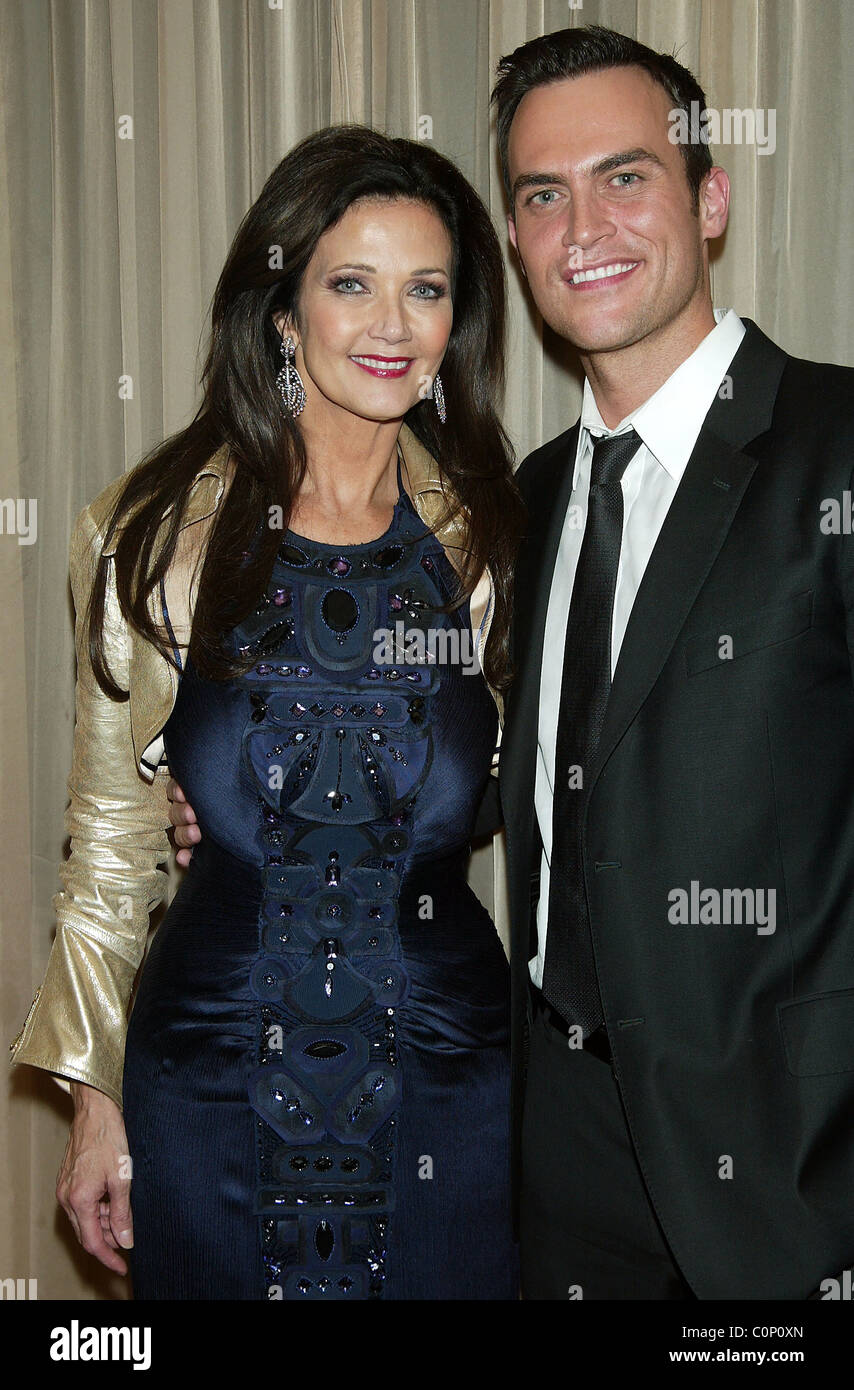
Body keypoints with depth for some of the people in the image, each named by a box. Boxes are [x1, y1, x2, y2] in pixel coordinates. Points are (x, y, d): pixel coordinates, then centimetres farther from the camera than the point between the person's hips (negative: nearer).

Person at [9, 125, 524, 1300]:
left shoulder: (492, 541, -1)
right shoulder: (153, 537, -3)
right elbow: (111, 838, 2)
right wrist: (96, 1094, 3)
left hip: (449, 1083, 1)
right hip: (213, 1082, 0)